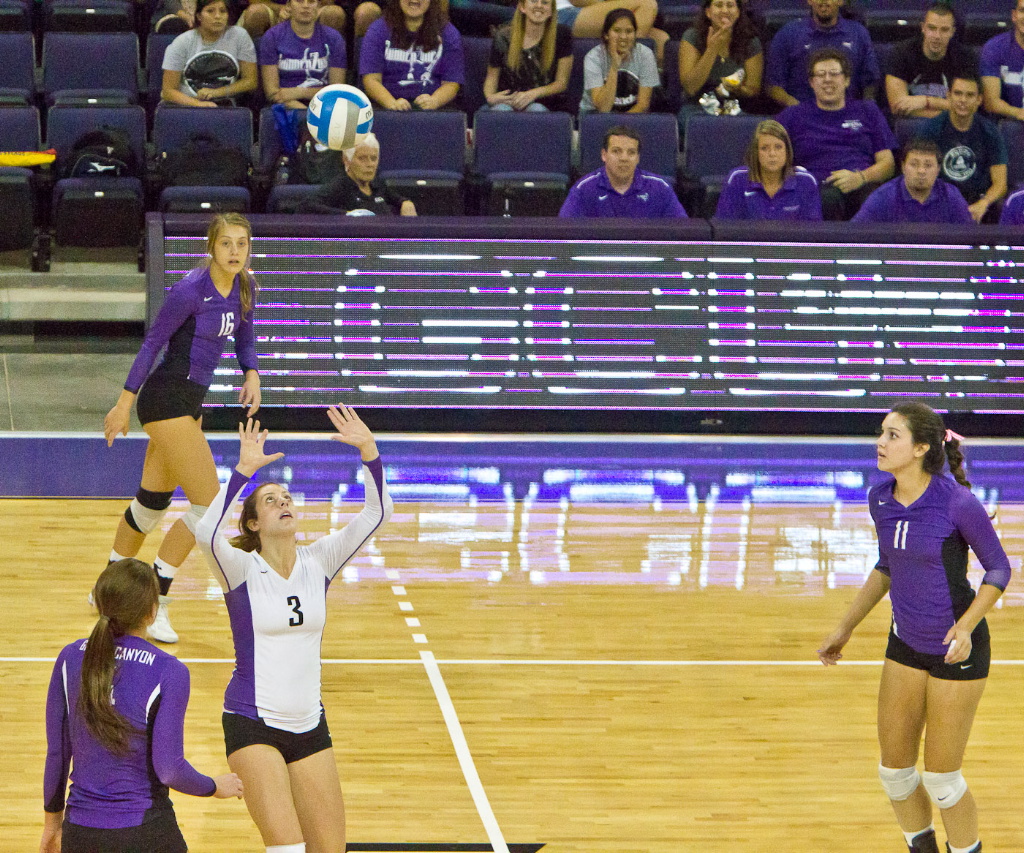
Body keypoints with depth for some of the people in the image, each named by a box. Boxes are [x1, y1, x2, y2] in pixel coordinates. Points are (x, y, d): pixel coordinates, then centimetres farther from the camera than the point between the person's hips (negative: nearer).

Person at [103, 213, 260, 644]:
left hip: (189, 401, 8)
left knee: (153, 501, 19)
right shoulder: (191, 290, -20)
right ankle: (154, 603, 1)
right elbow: (151, 343, -14)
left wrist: (251, 374, -2)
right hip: (167, 400, -8)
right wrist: (124, 403, -12)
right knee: (207, 505, -9)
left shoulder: (244, 287, 3)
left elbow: (244, 336, 19)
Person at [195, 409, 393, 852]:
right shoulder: (242, 568, -8)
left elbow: (375, 514, -6)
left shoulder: (317, 562, 3)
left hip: (309, 724, 5)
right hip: (252, 724, -5)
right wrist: (243, 471, -37)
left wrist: (369, 451, -20)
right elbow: (207, 534, -30)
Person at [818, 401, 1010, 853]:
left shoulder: (958, 502, -23)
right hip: (906, 643, 6)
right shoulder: (880, 499, -4)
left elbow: (998, 568, -12)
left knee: (941, 778, 0)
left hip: (957, 647, -6)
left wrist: (966, 626, -26)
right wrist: (845, 628, 15)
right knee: (894, 770, 10)